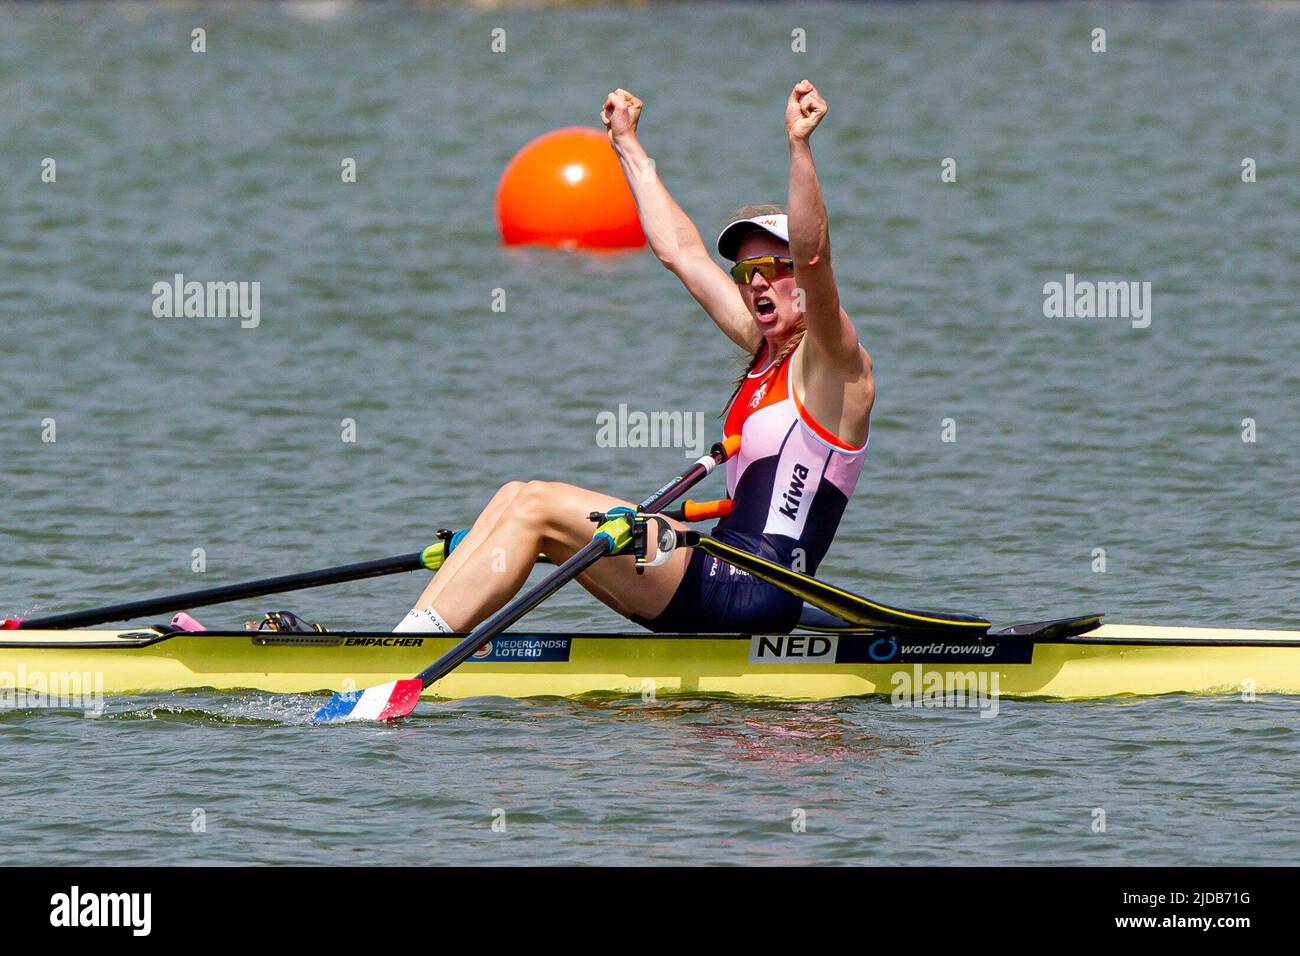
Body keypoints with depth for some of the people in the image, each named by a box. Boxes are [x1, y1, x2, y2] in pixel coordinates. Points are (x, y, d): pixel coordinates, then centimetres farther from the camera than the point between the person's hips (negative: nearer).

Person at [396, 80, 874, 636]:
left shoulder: (833, 364, -5)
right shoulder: (766, 351, 20)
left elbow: (813, 256, -25)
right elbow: (681, 251, 29)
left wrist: (799, 145, -36)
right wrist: (627, 145, 34)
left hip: (751, 595, -9)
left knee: (536, 507, -16)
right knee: (517, 497, 3)